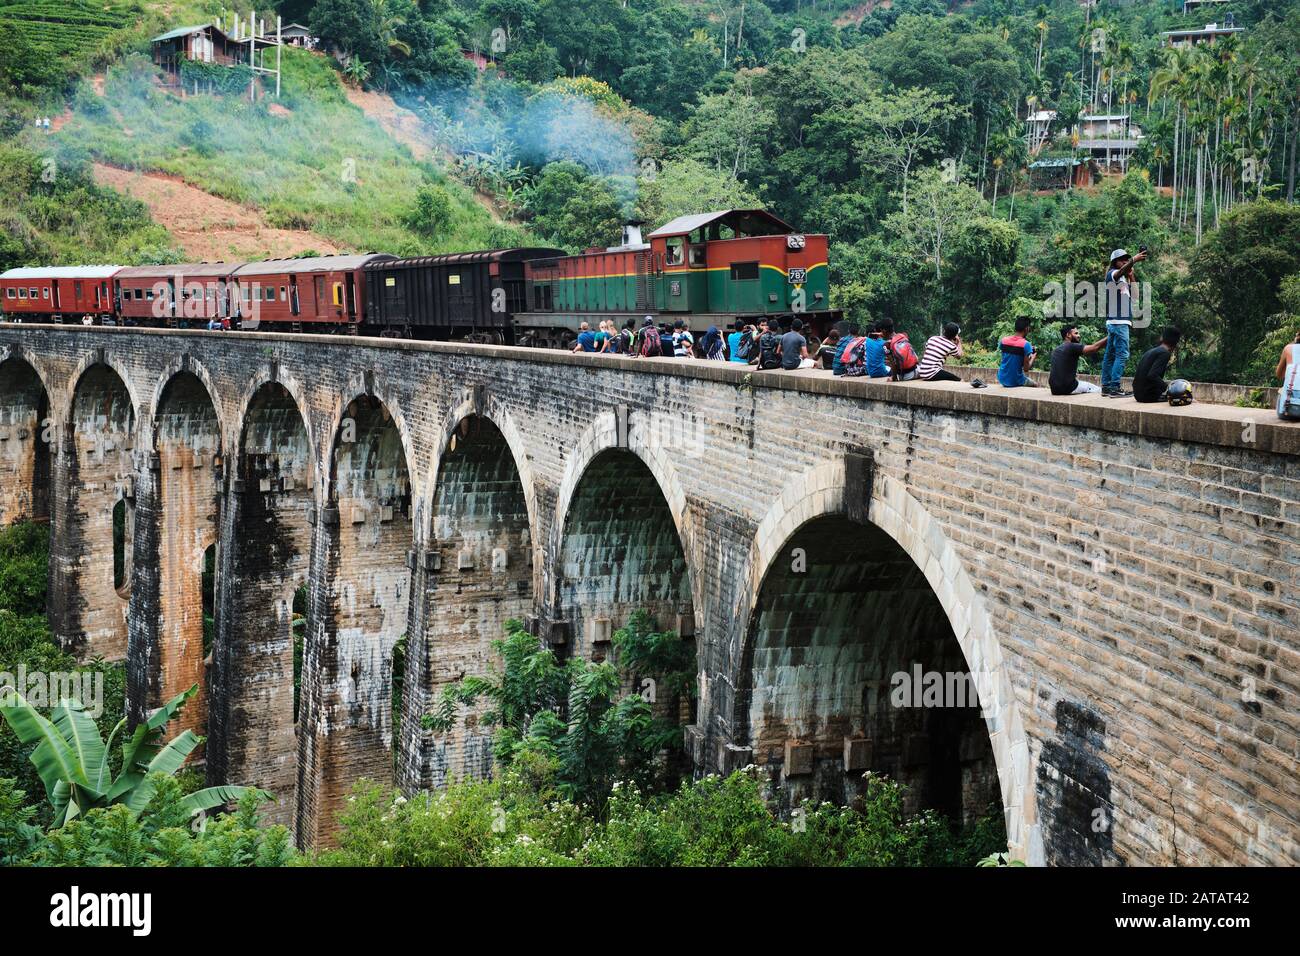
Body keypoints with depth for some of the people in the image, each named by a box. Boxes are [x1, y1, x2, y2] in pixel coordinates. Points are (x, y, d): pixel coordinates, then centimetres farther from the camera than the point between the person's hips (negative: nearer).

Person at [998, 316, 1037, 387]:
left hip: (1002, 380, 3)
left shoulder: (1003, 340, -2)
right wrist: (1033, 358, 5)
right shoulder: (1025, 345, -16)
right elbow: (1026, 369, -15)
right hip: (1016, 382, -3)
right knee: (1034, 384, 25)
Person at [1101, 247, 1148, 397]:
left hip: (1118, 322, 10)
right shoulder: (1112, 273, -4)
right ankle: (1115, 388, -18)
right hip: (1118, 321, -10)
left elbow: (1134, 294, 16)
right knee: (1122, 354, -14)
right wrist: (1134, 260, -46)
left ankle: (1106, 386, 13)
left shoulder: (1123, 279, 24)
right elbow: (1121, 270, -28)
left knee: (1110, 355, 10)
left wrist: (1131, 276, 6)